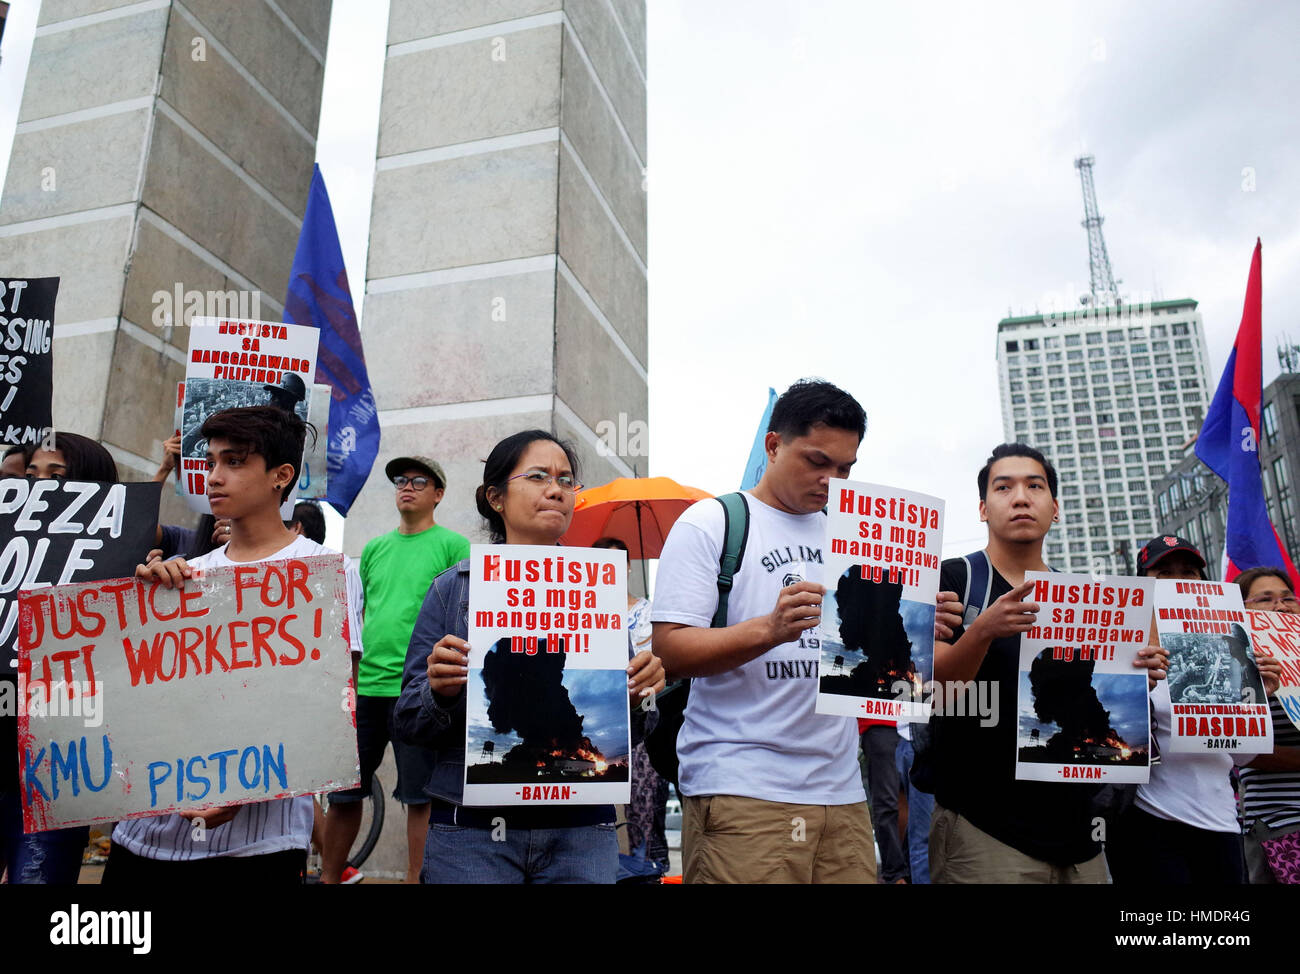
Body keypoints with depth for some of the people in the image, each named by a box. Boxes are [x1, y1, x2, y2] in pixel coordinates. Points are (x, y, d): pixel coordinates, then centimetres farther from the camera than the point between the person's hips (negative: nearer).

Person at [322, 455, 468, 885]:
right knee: (341, 789, 13)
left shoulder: (453, 545, -1)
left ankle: (415, 877, 16)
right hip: (364, 685, 5)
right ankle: (329, 877, 29)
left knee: (420, 796, 3)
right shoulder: (374, 548, 15)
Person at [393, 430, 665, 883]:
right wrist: (440, 691, -19)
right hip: (472, 830, -1)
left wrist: (638, 693, -12)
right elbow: (408, 723, 1)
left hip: (582, 831, 2)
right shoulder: (454, 588, 2)